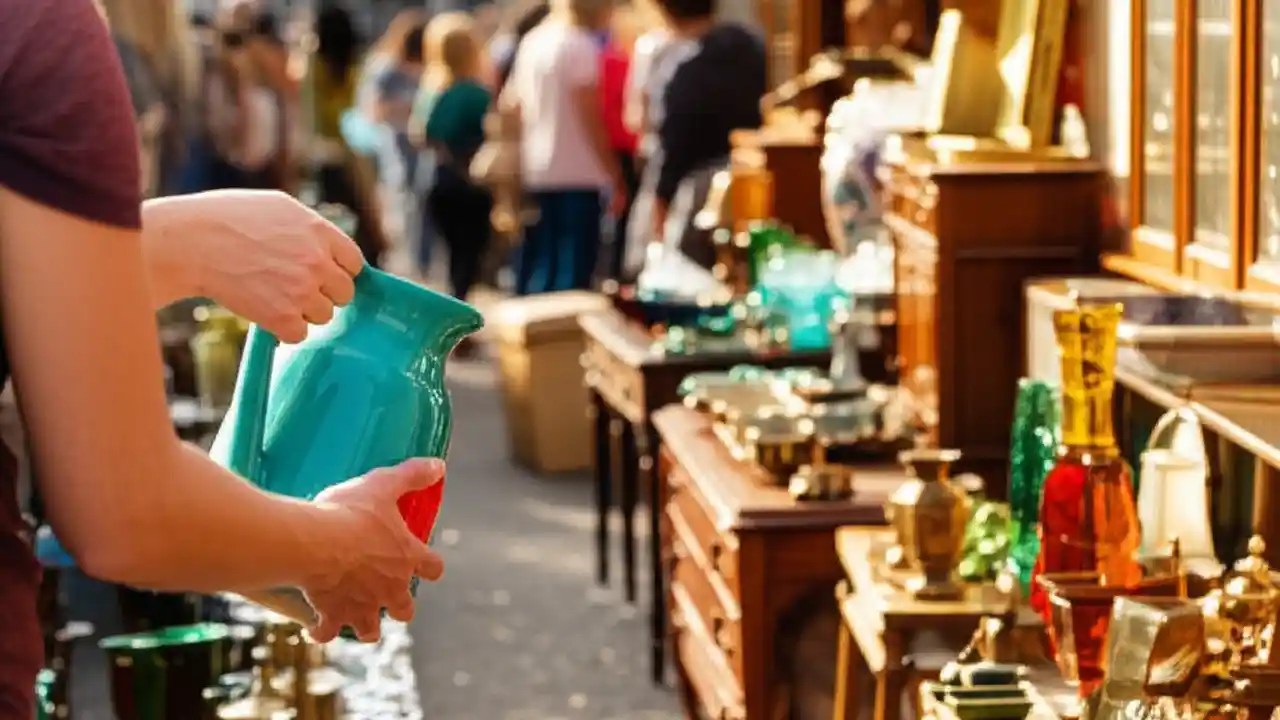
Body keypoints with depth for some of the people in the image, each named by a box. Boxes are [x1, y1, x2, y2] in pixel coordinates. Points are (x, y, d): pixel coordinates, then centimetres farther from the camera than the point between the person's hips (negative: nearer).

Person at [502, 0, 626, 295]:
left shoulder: (532, 42, 12)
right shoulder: (579, 44, -10)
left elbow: (511, 105, 15)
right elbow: (590, 115, -13)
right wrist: (615, 174, -8)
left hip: (537, 171, 7)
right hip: (576, 171, -7)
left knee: (538, 263, 11)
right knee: (573, 267, -5)